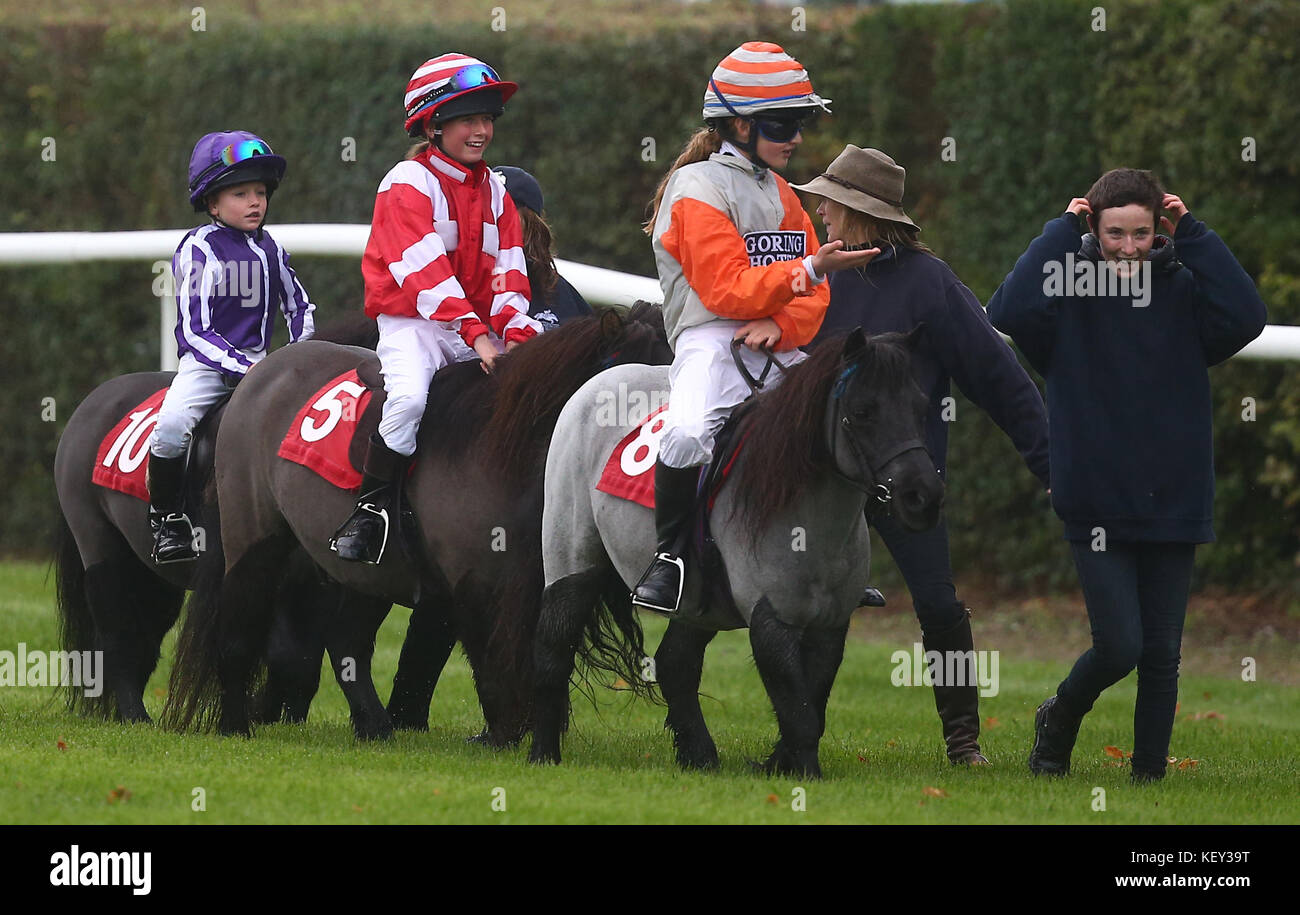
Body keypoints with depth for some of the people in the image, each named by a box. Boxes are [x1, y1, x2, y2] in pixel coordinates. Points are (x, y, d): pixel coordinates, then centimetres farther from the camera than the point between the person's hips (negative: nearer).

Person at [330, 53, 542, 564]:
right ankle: (370, 514, -23)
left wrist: (517, 333, -13)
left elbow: (508, 273, 6)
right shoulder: (409, 183, -8)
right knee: (408, 398, -34)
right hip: (411, 324, -6)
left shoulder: (495, 191, 14)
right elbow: (423, 270, -19)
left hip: (479, 326, 6)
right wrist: (476, 334, -29)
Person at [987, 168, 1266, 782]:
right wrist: (1061, 232, -15)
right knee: (1119, 646, -8)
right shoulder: (1068, 292, -3)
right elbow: (1009, 311, -22)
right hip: (1097, 506, -2)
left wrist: (1192, 236, -12)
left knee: (1162, 655, 5)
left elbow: (1244, 318, -15)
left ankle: (1150, 772, 19)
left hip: (1173, 502, 2)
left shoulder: (1182, 289, 2)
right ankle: (1059, 721, 21)